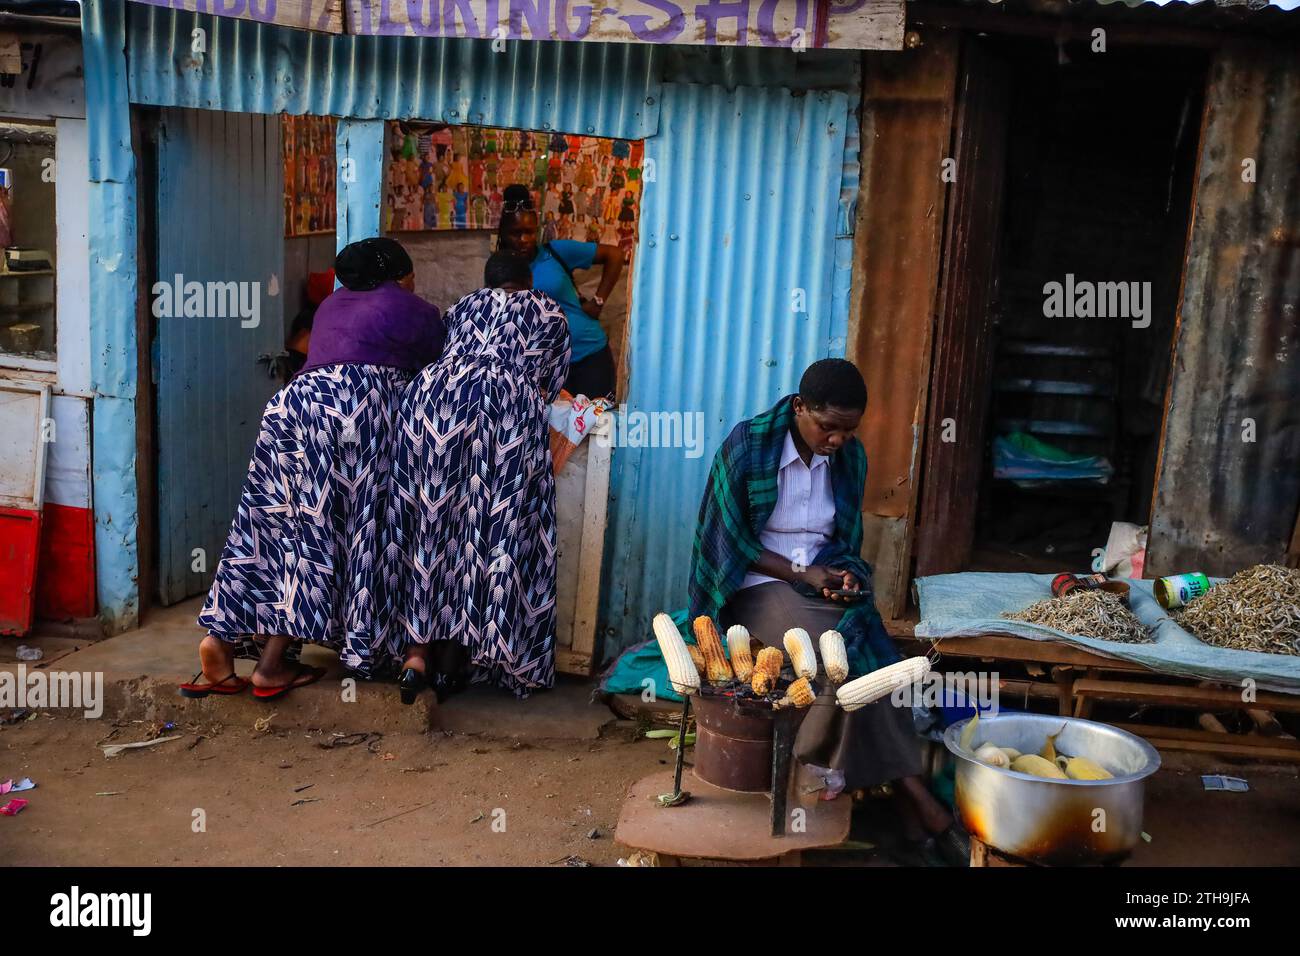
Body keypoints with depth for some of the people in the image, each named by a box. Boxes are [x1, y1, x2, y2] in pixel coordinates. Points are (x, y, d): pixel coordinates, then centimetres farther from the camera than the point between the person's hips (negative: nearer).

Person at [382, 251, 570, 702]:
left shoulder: (464, 305, 34)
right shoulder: (549, 311, 28)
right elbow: (550, 382, 26)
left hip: (432, 394, 3)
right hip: (508, 407, -3)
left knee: (427, 523, 5)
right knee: (491, 530, 1)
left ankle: (416, 652, -2)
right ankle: (454, 661, 1)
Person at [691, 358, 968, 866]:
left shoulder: (850, 457, 4)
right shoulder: (746, 445, -11)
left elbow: (847, 541, 13)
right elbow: (733, 543, -8)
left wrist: (843, 574, -10)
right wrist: (803, 574, -17)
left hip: (824, 583, 5)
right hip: (759, 587, -4)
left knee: (871, 648, -27)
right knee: (847, 653, -29)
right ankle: (909, 791, -20)